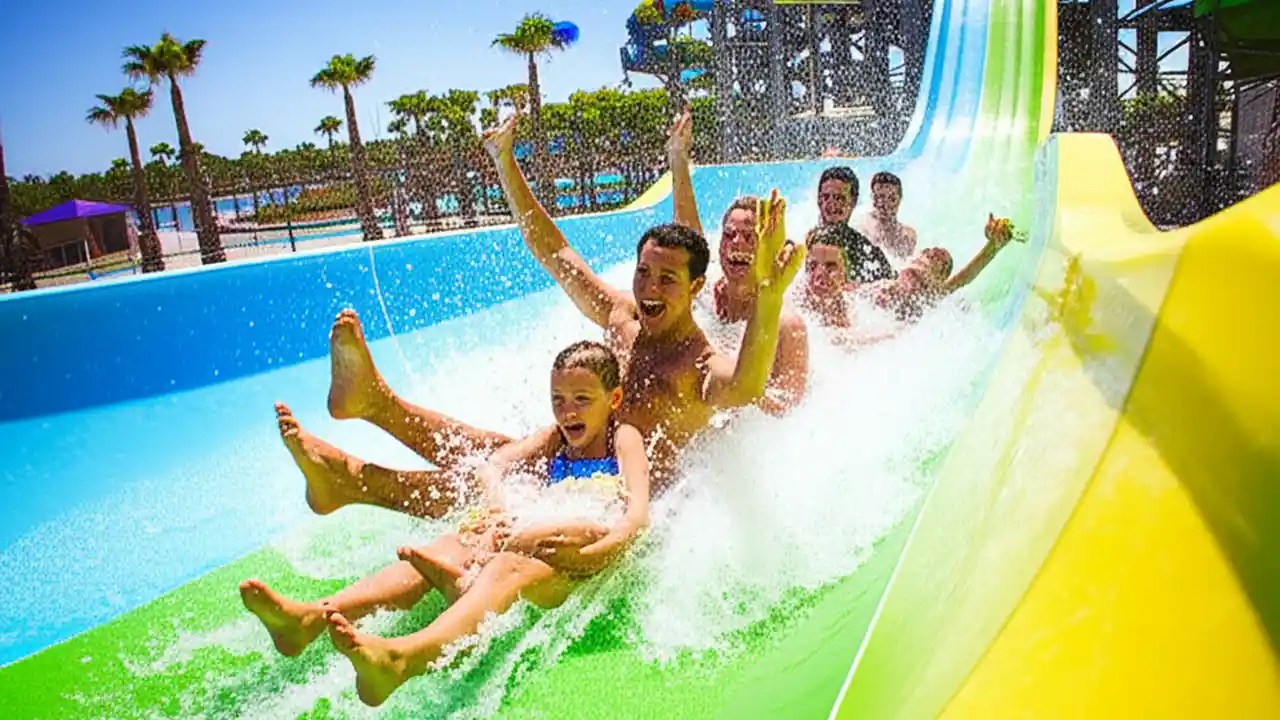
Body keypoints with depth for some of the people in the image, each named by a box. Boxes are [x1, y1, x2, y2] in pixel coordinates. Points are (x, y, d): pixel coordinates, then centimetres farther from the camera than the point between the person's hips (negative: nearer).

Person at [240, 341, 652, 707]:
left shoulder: (625, 438, 13)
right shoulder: (552, 439, 30)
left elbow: (638, 516, -4)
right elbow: (490, 468, 15)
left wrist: (591, 554, -21)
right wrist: (503, 512, -7)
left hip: (572, 572, -6)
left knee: (509, 568, -37)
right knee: (443, 549, -19)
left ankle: (398, 658, -64)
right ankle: (309, 618, -36)